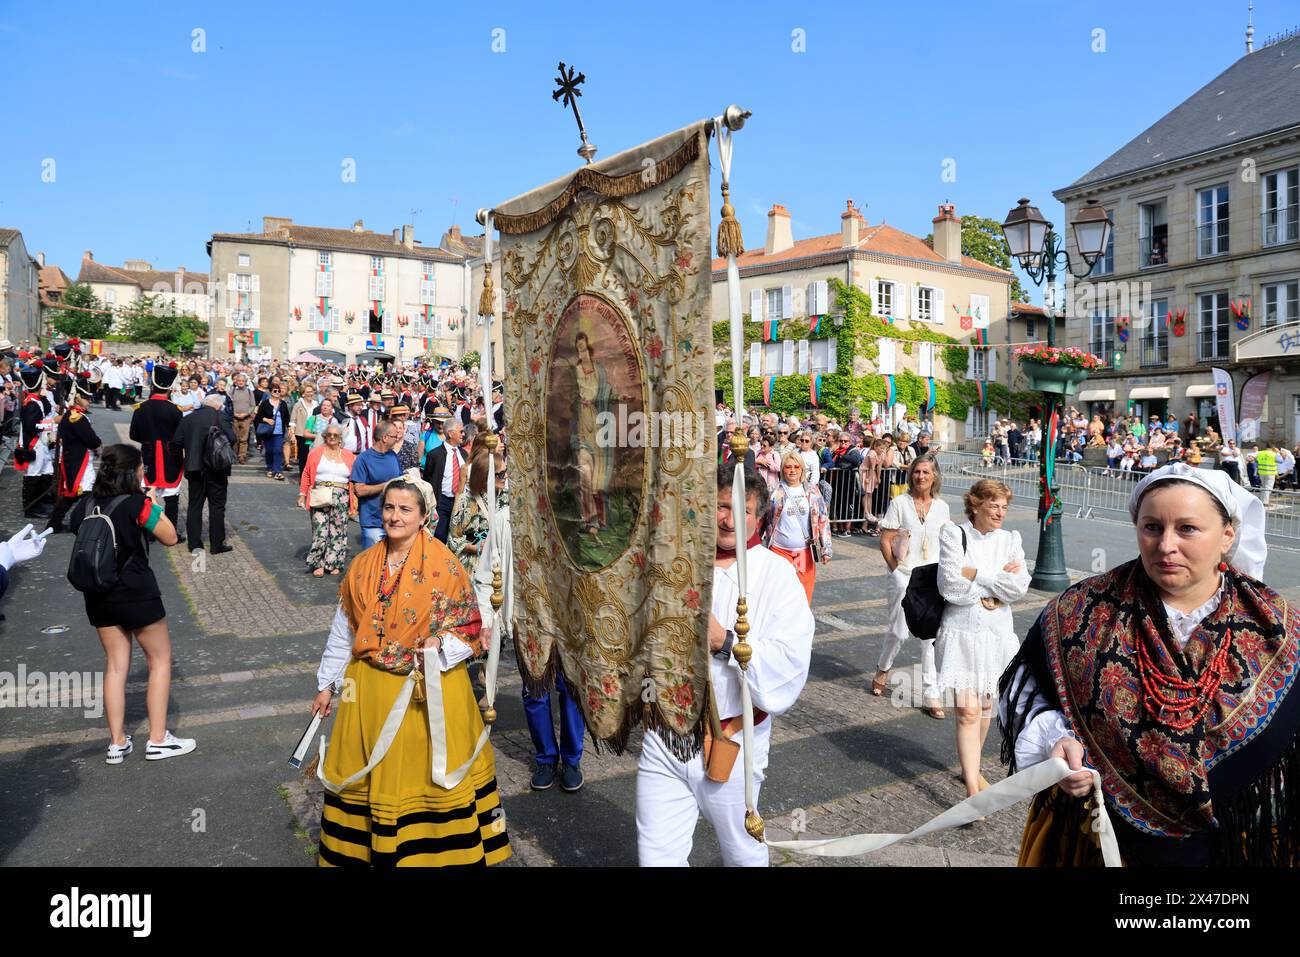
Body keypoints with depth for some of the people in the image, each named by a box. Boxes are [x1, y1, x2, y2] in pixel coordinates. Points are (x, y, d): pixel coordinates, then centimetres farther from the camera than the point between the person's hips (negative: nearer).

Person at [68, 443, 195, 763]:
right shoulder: (138, 504, -16)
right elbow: (170, 537, -7)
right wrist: (155, 504, 1)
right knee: (160, 659, 9)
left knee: (116, 664, 15)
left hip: (97, 594, 6)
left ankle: (117, 743, 18)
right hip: (136, 593, -6)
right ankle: (158, 740, 10)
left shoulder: (85, 504, 0)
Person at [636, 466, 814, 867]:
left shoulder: (776, 574, -8)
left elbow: (790, 665, -17)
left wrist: (725, 642, -24)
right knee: (656, 854, 9)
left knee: (742, 852, 17)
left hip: (731, 740, -2)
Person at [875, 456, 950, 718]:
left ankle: (931, 696, 8)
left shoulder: (941, 507, 5)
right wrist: (896, 570, -6)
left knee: (931, 636, 1)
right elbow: (885, 541, -4)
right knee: (898, 632, 3)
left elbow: (945, 543, 14)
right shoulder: (900, 503, -5)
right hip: (903, 577, -3)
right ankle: (882, 670, 34)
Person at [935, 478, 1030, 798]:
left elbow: (1019, 587, -9)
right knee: (968, 711, -10)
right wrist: (997, 579, -12)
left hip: (997, 633, 4)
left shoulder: (1009, 540, 4)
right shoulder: (954, 535, -6)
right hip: (962, 631, -4)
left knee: (985, 705, 17)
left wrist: (975, 574, -15)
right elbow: (950, 586, -16)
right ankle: (973, 790, -7)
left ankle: (971, 768, 38)